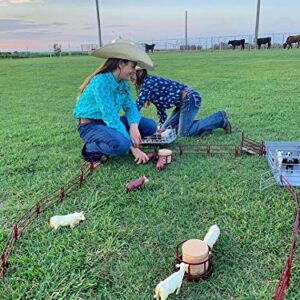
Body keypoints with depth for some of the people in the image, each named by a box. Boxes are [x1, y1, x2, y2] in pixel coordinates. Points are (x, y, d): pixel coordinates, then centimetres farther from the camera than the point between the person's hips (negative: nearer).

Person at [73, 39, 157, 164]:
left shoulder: (123, 83, 0)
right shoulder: (101, 81, -25)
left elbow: (130, 106, -2)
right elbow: (110, 117, -29)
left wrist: (134, 126, -27)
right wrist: (133, 147, -29)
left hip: (109, 121, 8)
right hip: (90, 125, -8)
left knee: (150, 126, -1)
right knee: (121, 144, -37)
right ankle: (91, 148, -6)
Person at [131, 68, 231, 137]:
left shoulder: (148, 82, -15)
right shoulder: (144, 85, 14)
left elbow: (138, 105, -22)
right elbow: (160, 106, 19)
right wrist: (163, 126, 17)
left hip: (190, 98, -10)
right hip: (183, 102, 10)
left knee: (184, 133, -16)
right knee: (166, 129, 8)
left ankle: (220, 118, -3)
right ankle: (203, 125, 8)